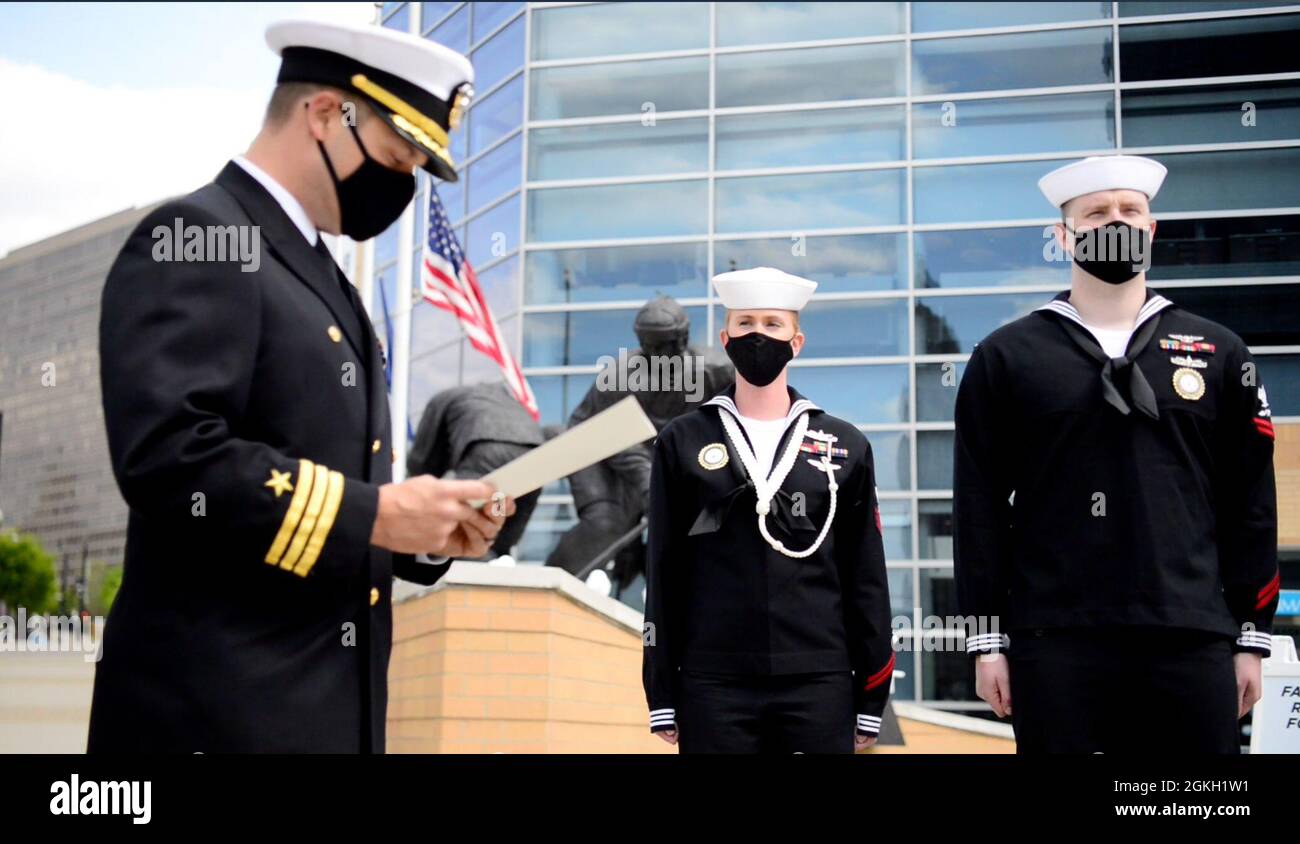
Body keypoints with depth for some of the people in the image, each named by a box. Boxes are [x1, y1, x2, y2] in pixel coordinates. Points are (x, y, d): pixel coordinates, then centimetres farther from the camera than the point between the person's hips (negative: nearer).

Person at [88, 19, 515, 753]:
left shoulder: (324, 281, 19)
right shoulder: (196, 238, -10)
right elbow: (170, 457, -23)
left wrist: (426, 529, 4)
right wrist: (376, 514, -18)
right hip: (220, 709, -9)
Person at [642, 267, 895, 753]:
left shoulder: (845, 446, 8)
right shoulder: (682, 442, 6)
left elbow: (867, 580, 8)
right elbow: (664, 574, 5)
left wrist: (871, 699, 5)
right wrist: (662, 697, 2)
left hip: (820, 683, 1)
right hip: (713, 686, 0)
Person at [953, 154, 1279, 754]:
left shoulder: (1219, 353, 10)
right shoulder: (1006, 356, 5)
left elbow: (1250, 503, 10)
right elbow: (979, 506, 3)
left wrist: (1252, 637, 6)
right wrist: (987, 639, -1)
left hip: (1193, 642, 1)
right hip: (1054, 643, -1)